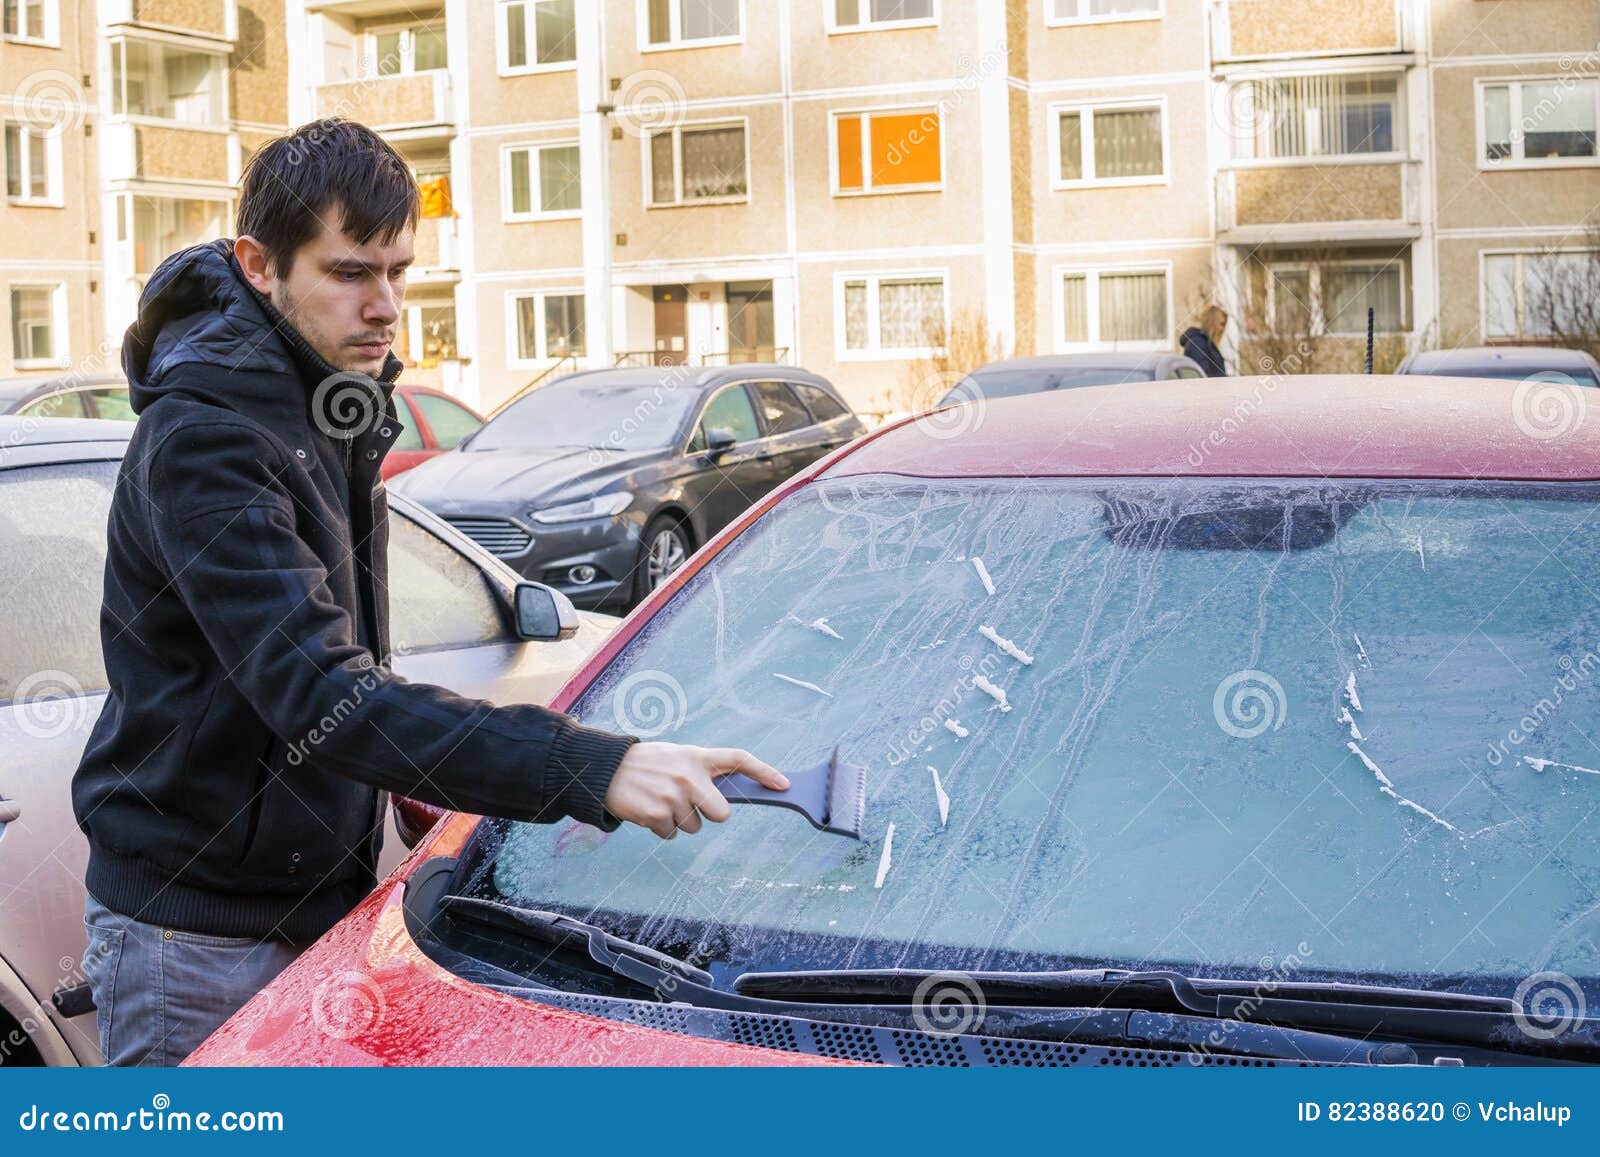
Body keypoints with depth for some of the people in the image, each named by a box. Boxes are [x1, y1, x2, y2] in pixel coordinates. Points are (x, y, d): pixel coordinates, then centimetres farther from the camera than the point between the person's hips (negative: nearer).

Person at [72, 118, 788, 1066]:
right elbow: (317, 692, -35)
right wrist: (588, 769, -43)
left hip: (318, 896, 8)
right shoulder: (204, 440, -24)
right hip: (195, 926, -8)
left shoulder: (343, 406, 7)